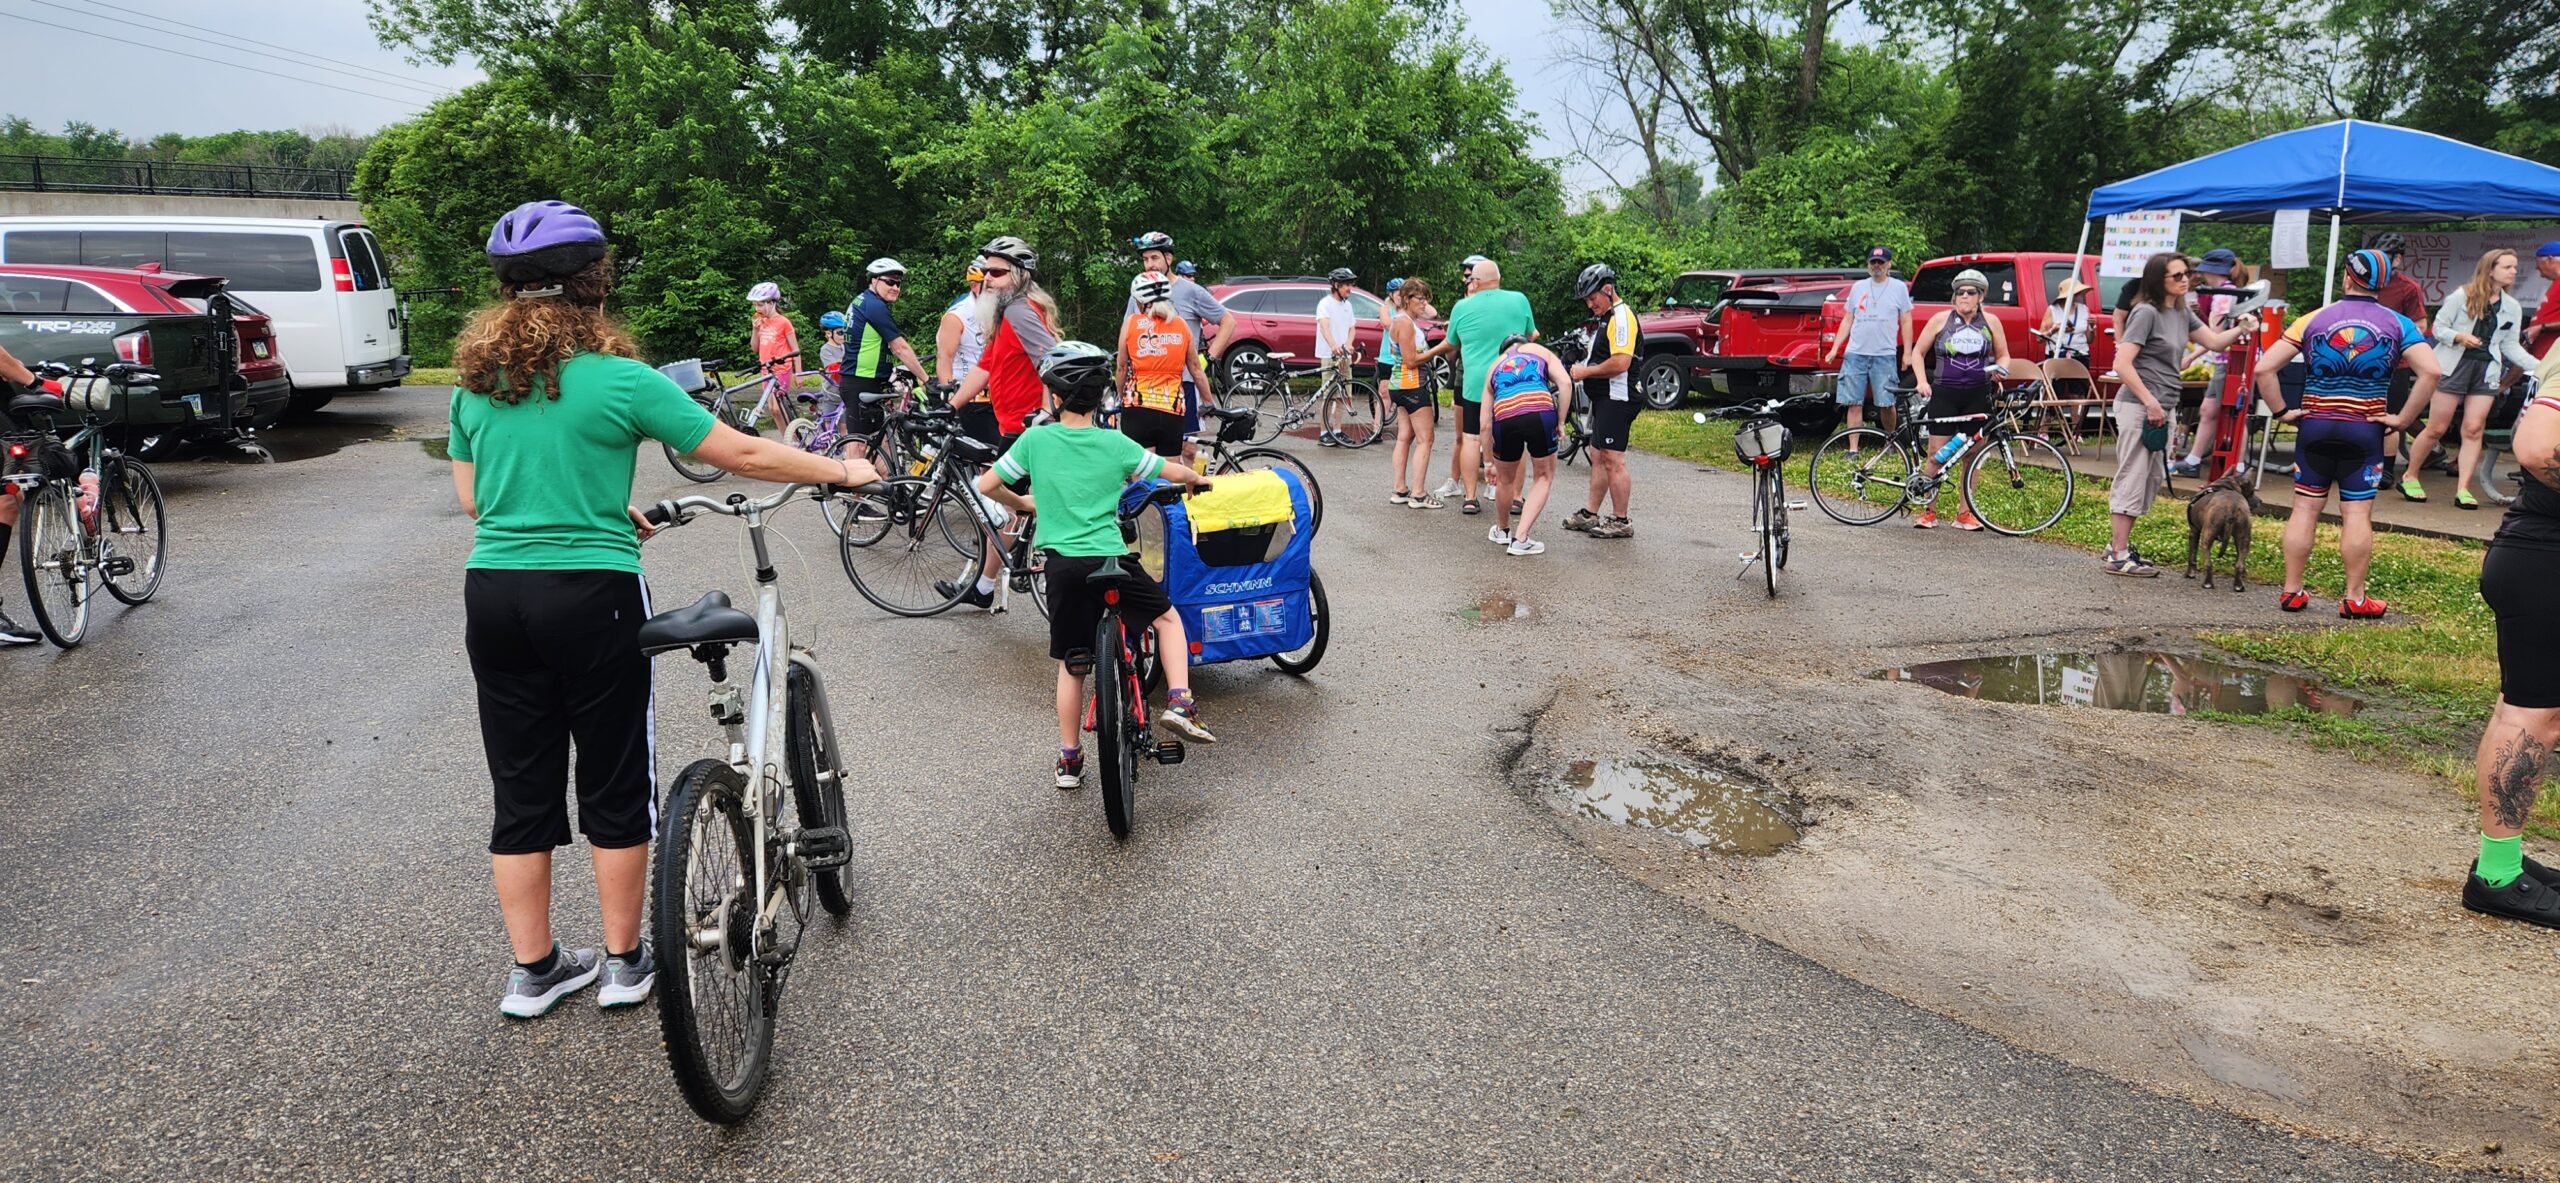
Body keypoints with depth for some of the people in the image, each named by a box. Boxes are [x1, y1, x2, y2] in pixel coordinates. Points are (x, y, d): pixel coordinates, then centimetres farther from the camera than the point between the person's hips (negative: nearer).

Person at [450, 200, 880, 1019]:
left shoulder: (475, 381, 5)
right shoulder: (618, 379, -11)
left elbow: (472, 496, 12)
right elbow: (742, 454, -9)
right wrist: (842, 470, 4)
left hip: (493, 595, 5)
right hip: (592, 597, -5)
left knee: (521, 791, 13)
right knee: (615, 786, 10)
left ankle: (534, 971, 23)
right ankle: (624, 963, 22)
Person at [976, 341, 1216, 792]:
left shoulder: (1036, 439, 1)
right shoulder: (1114, 443, 1)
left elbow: (986, 484, 6)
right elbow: (1174, 472, 7)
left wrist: (1020, 504, 26)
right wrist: (1197, 480, 30)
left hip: (1062, 564, 1)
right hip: (1110, 559, -1)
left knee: (1071, 664, 14)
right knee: (1168, 618, 22)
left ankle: (1069, 760, 20)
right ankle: (1180, 703, 5)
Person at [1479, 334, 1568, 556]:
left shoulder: (1494, 367, 31)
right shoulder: (1540, 351, 28)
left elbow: (1485, 424, 26)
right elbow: (1564, 382, 7)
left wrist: (1489, 462, 36)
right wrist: (1560, 423, 12)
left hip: (1505, 417, 2)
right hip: (1541, 412, -2)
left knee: (1506, 480, 26)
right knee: (1543, 477, 19)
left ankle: (1502, 530, 47)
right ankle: (1520, 539, 11)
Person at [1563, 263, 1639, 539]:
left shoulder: (1622, 317, -15)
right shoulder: (1608, 318, 19)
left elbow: (1620, 363, -25)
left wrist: (1585, 372, -15)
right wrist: (1584, 370, 9)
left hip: (1617, 399, -11)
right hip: (1605, 399, 11)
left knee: (1613, 460, -8)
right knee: (1598, 458, 14)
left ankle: (1621, 522, -2)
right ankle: (1589, 514, 21)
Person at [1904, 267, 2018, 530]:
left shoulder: (1991, 322, 7)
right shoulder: (1941, 320, 2)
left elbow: (2004, 355, 16)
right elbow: (1918, 352, 7)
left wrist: (2000, 368, -6)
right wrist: (1922, 381, -6)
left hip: (1977, 397, 2)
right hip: (1944, 395, -2)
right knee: (1937, 455, -4)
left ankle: (1965, 515, 14)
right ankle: (1929, 511, 8)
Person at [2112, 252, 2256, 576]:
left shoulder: (2182, 313, 13)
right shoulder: (2147, 312, -12)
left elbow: (2214, 341, 18)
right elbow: (2122, 364, -18)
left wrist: (2240, 329, -2)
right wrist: (2149, 402, -20)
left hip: (2164, 408, 9)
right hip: (2139, 406, -9)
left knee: (2151, 479, 13)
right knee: (2132, 478, -7)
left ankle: (2117, 545, 21)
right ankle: (2118, 557, -3)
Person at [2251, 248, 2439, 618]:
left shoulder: (2313, 320, 0)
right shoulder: (2398, 325, 0)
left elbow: (2264, 368, -7)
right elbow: (2430, 372, -13)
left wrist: (2281, 411, 0)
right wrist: (2403, 420, -5)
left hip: (2316, 427, 1)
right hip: (2365, 431, 0)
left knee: (2305, 509, 5)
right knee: (2357, 514, 2)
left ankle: (2291, 592, 8)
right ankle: (2354, 599, 5)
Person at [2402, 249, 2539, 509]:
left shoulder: (2512, 308, 9)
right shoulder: (2462, 297, -4)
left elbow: (2511, 345, 9)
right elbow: (2438, 327, -2)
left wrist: (2538, 366, -3)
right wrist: (2459, 336, -22)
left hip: (2487, 369, 4)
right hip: (2454, 365, -4)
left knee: (2474, 429, -2)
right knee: (2437, 428, -3)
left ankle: (2463, 489, -1)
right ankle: (2409, 477, 13)